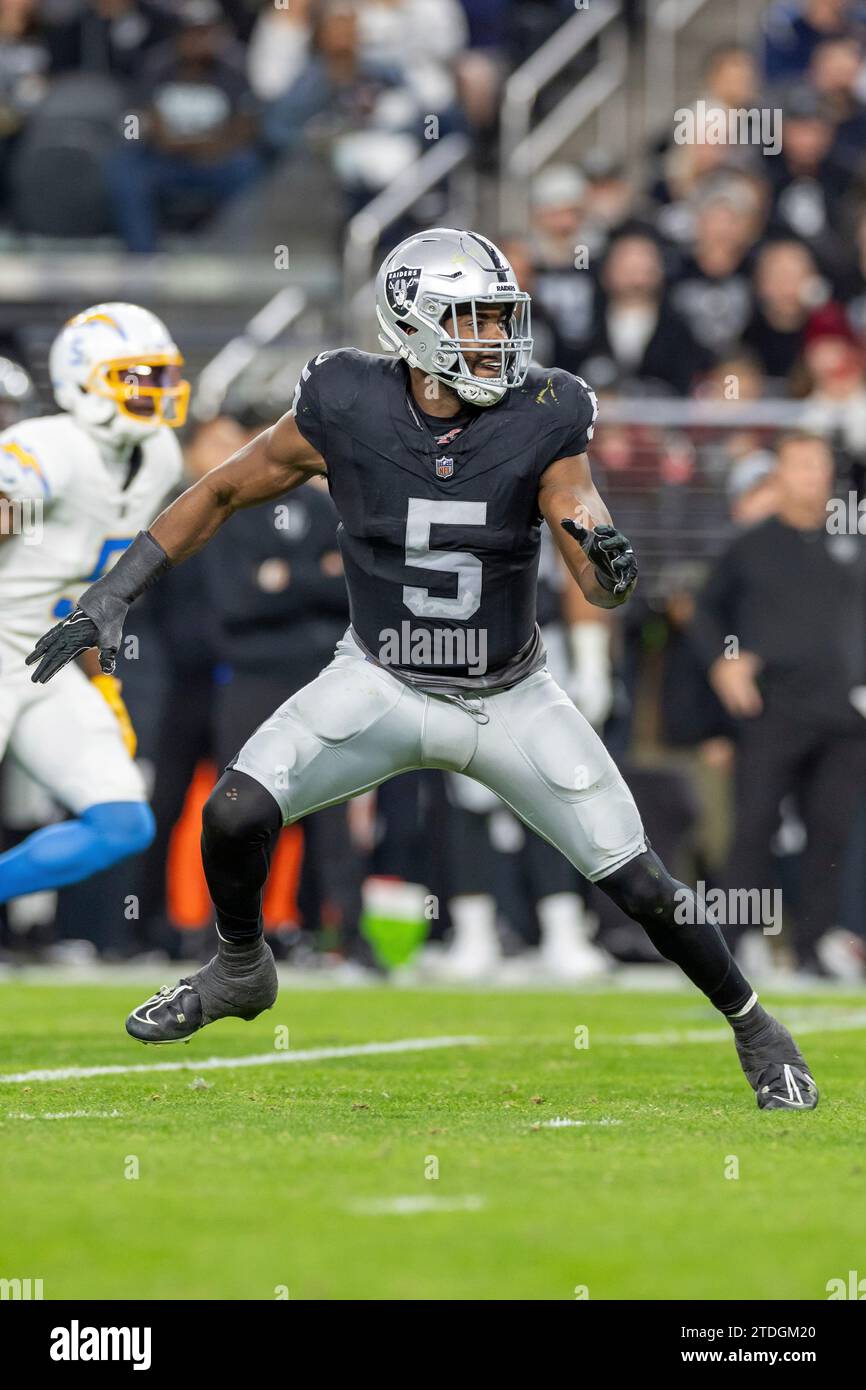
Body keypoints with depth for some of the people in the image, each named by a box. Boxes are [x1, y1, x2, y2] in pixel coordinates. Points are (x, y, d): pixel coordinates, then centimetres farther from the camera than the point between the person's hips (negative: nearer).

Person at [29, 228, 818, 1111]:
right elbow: (221, 493, -2)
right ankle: (240, 972, 13)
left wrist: (610, 563, -45)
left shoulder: (541, 424, -16)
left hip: (510, 699, 0)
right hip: (382, 683, 0)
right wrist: (109, 599, -6)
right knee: (235, 813, -19)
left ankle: (752, 1026, 22)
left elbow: (601, 587, -20)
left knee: (640, 885, -5)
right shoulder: (345, 411, -17)